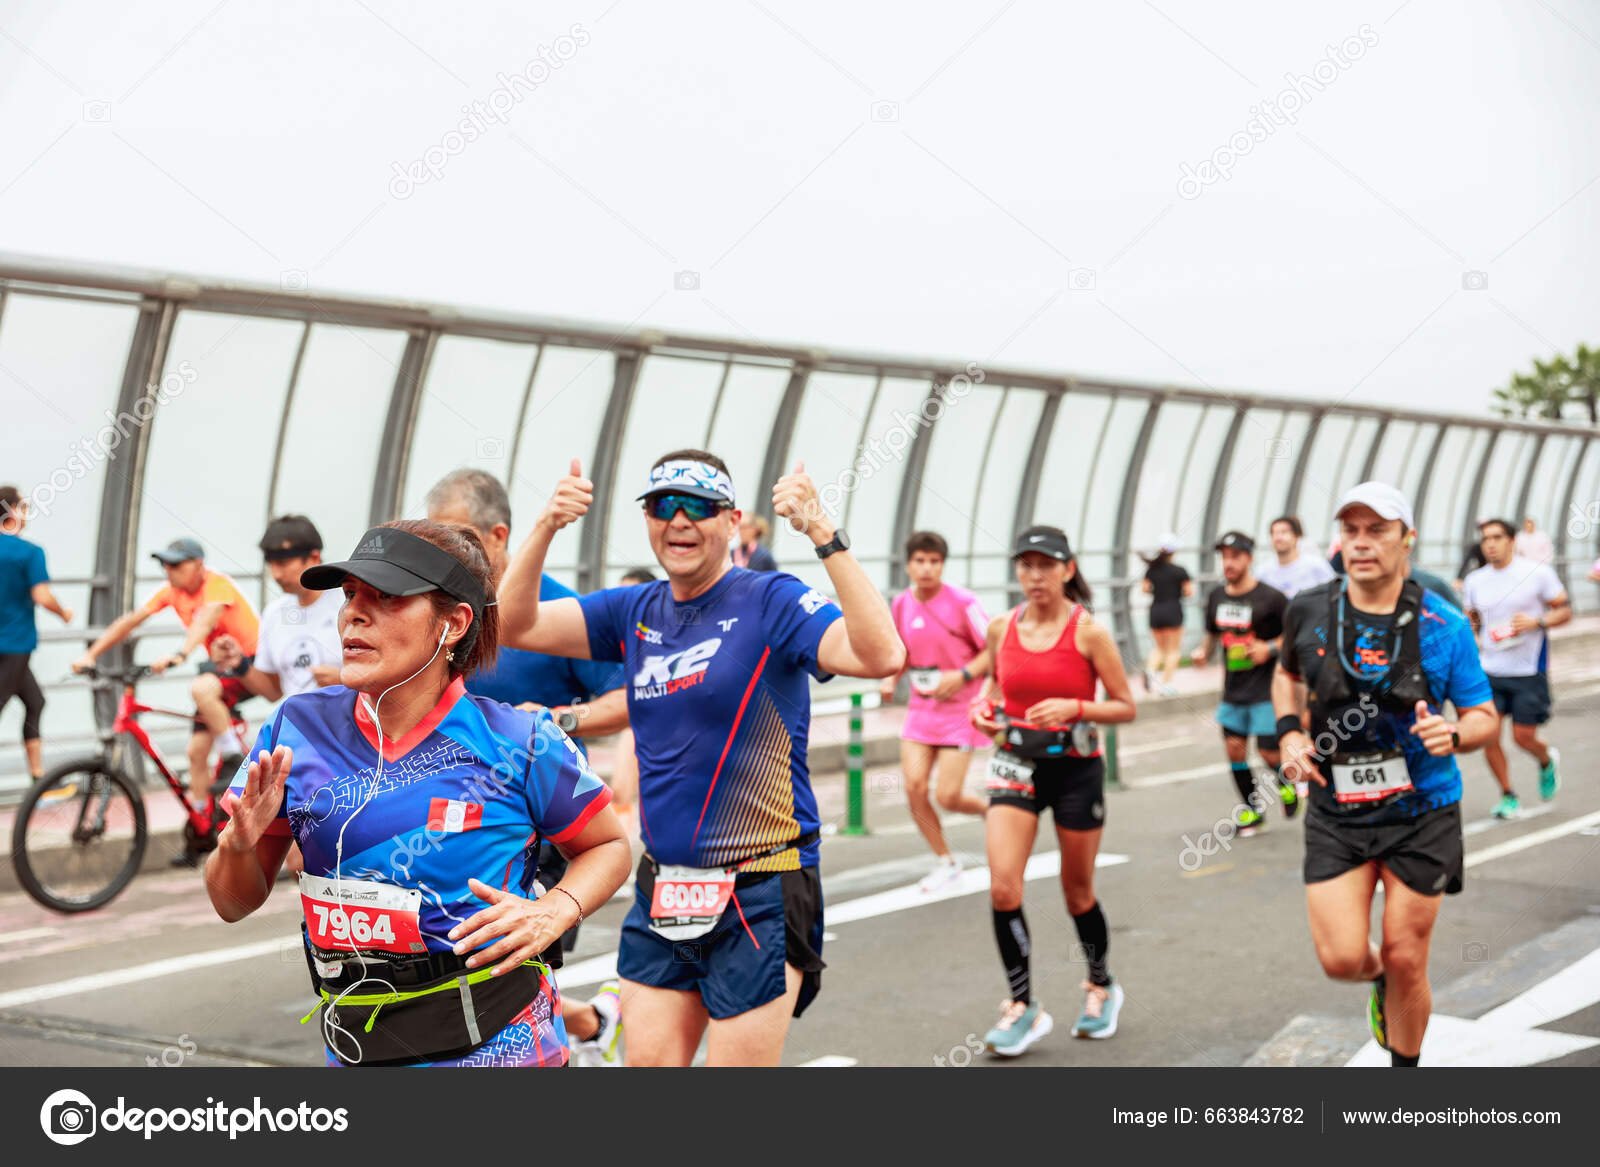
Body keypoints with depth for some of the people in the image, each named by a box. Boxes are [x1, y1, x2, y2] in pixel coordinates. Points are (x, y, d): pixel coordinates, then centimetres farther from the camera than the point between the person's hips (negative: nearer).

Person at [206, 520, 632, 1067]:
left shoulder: (520, 743, -9)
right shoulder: (299, 727, -2)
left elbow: (610, 846, 6)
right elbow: (235, 903, 6)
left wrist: (553, 913, -13)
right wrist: (239, 843, -15)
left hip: (494, 1043, -3)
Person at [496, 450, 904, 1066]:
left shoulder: (772, 601, -9)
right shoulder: (636, 611, 9)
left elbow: (881, 655, -25)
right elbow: (516, 625, 5)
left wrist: (824, 535, -32)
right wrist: (545, 528, -10)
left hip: (759, 897, -6)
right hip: (661, 893, 6)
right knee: (646, 1061, 7)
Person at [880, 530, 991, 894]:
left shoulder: (962, 602, -13)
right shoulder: (901, 604, 2)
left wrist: (962, 676, -21)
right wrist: (891, 678, 2)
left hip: (958, 710, -5)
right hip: (920, 708, 5)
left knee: (947, 796, -10)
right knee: (914, 786, -7)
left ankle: (990, 808, 25)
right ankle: (945, 861, 14)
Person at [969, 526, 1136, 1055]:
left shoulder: (1089, 632, -10)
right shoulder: (1001, 628, 0)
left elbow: (1125, 707, -6)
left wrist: (1074, 707, -22)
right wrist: (986, 709, -4)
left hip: (1076, 767, -2)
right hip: (1016, 764, 2)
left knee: (1077, 891, 11)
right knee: (1003, 887, -13)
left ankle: (1101, 986, 38)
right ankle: (1022, 1006, 0)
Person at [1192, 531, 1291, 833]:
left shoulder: (1269, 598, -11)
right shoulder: (1217, 596, 6)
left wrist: (1270, 648, -17)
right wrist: (1204, 650, 1)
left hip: (1266, 687, -5)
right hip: (1233, 689, 5)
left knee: (1269, 752, -7)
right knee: (1234, 748, 3)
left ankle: (1287, 782, 28)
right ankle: (1252, 810, 19)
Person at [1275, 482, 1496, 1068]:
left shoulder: (1444, 626, -9)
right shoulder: (1307, 612, -4)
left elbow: (1484, 717, -1)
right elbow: (1288, 674, 17)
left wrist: (1453, 734, -23)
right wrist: (1289, 731, -1)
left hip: (1422, 813, -1)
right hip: (1337, 813, 1)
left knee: (1405, 960, 5)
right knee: (1341, 959, -5)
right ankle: (1380, 977, 34)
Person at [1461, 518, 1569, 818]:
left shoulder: (1538, 573, -5)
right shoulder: (1474, 581, 6)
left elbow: (1565, 611, 0)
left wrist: (1537, 621, -18)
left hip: (1529, 671, -3)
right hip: (1489, 671, 3)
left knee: (1523, 737, -1)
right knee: (1489, 736, -6)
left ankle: (1547, 761, 35)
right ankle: (1507, 796, 13)